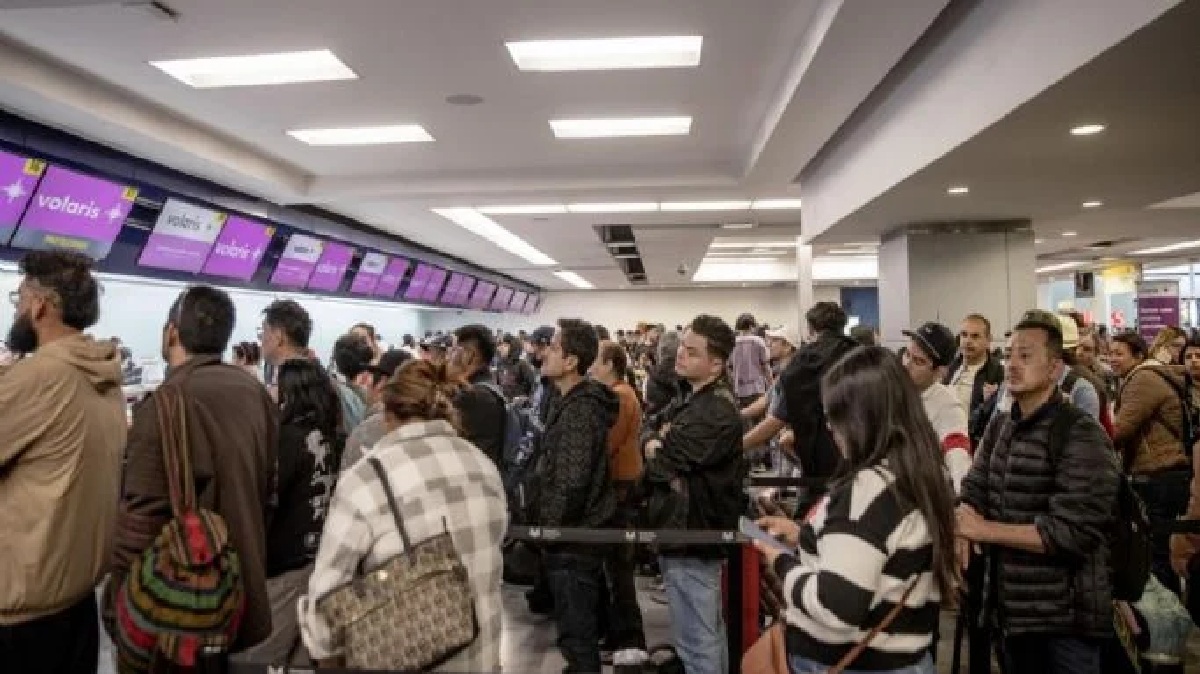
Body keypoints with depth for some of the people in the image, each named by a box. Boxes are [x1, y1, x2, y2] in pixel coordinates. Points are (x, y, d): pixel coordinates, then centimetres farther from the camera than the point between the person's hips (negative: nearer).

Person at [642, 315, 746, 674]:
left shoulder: (716, 412, -23)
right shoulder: (694, 396, 10)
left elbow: (662, 465, -24)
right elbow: (649, 429, 10)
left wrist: (656, 453, -2)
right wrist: (653, 442, -13)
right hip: (693, 529, 10)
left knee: (696, 640, -1)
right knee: (710, 629, 23)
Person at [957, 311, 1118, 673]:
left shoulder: (1082, 436, -15)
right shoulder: (1000, 426, 8)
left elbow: (1073, 532, -22)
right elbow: (973, 492, 2)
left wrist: (984, 529, -19)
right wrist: (960, 525, -20)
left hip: (1065, 618, -6)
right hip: (1010, 608, 6)